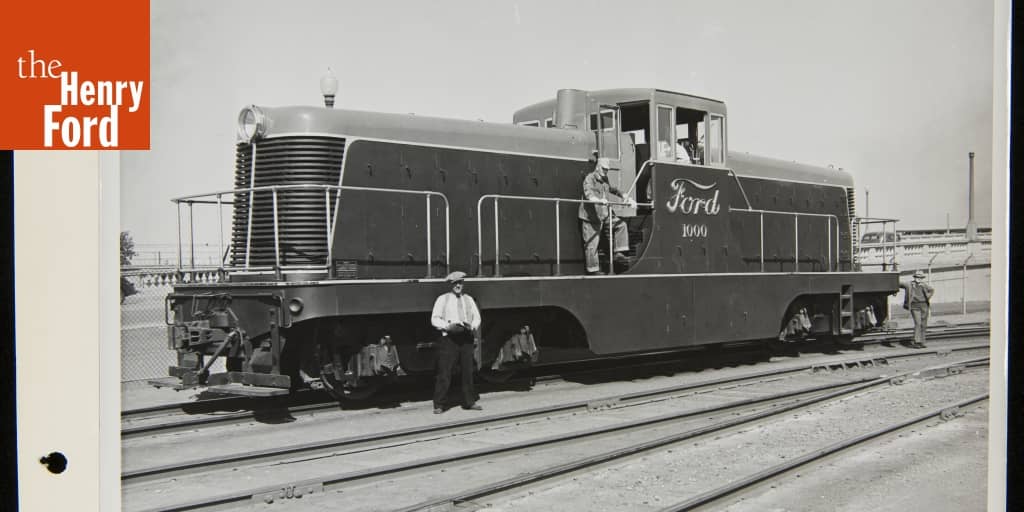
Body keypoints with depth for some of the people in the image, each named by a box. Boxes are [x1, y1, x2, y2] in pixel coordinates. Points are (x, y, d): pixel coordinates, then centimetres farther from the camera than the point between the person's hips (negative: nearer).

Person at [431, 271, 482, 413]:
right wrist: (447, 326, -15)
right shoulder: (443, 299, 6)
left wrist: (473, 326, -6)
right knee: (444, 372, -7)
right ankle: (438, 405, -1)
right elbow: (434, 319, 2)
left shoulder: (468, 299, 17)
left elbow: (476, 317, 17)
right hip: (449, 338, -4)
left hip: (466, 338, 4)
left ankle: (469, 402, 18)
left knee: (468, 371, 7)